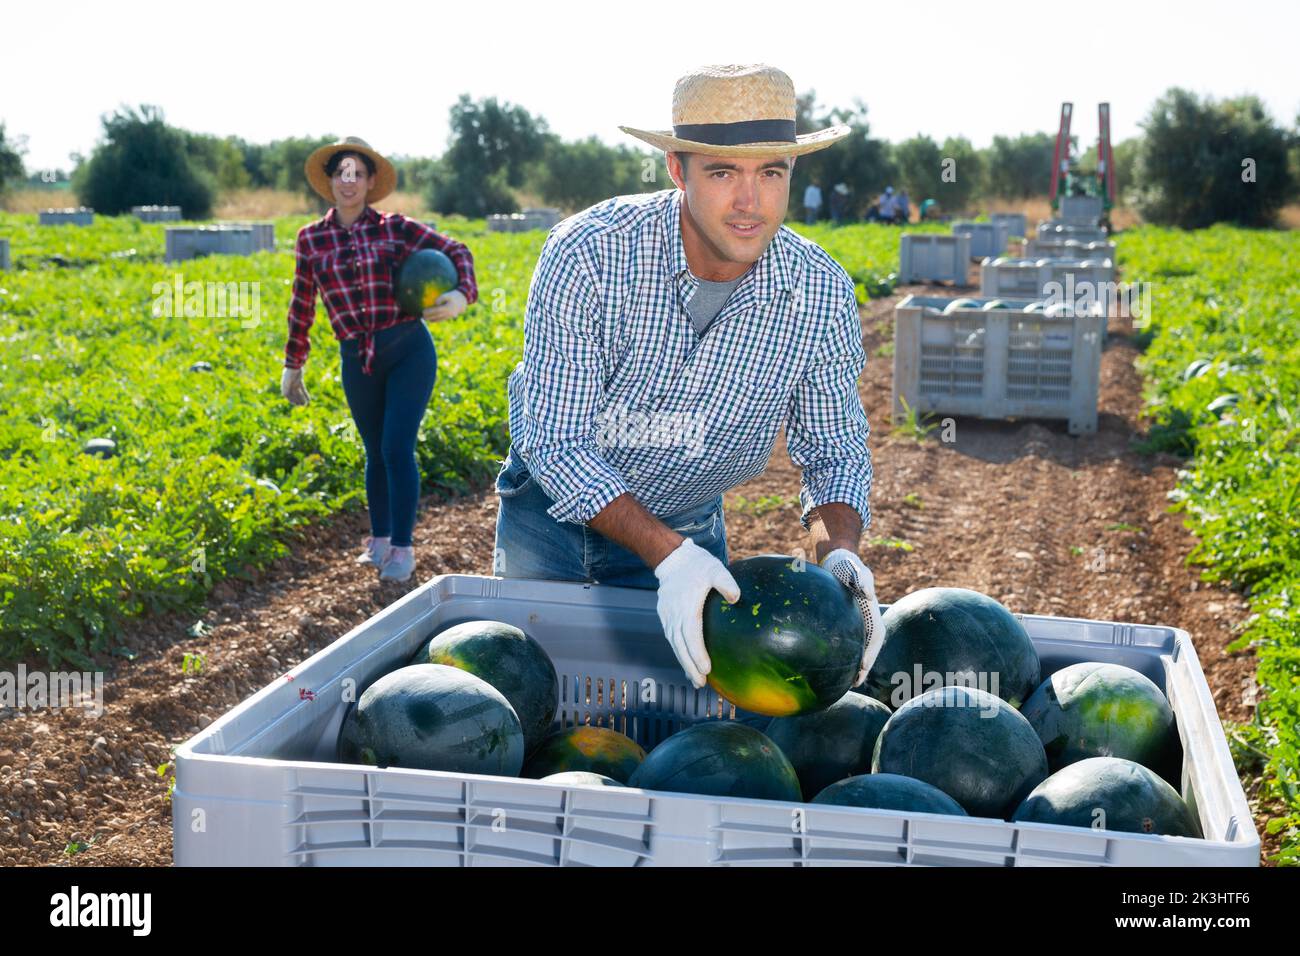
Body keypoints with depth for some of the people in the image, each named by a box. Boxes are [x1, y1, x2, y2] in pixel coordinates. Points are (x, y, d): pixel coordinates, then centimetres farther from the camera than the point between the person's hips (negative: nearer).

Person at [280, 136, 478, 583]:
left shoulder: (393, 227, -2)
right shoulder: (311, 239, 4)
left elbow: (455, 251, 2)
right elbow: (301, 305, 13)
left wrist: (463, 295, -17)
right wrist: (292, 364, 17)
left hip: (409, 349, -2)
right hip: (358, 361, 2)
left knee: (397, 449, -7)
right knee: (376, 453, 11)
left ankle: (402, 548, 5)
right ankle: (379, 540, 30)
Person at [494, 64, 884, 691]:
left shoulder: (823, 294, -19)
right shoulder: (587, 253, -29)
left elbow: (834, 454, -7)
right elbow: (557, 441, -28)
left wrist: (838, 555, -28)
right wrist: (669, 555, -38)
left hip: (690, 525, 2)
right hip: (554, 504, -1)